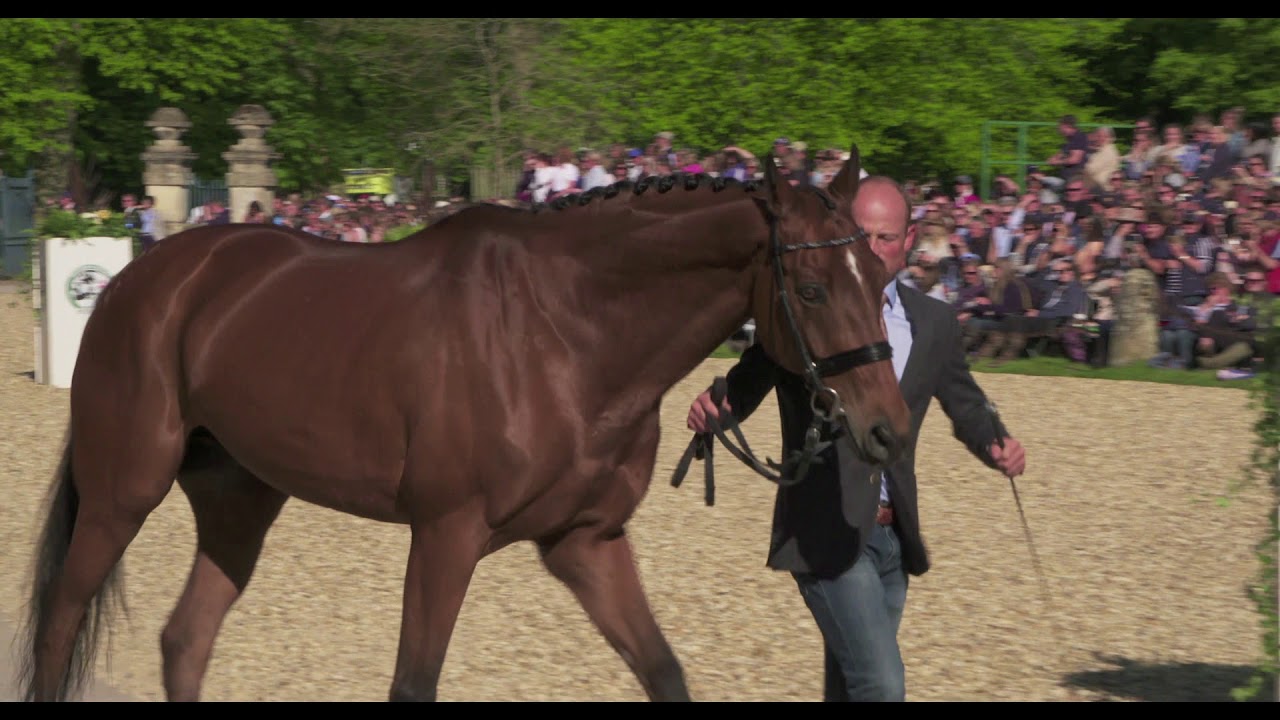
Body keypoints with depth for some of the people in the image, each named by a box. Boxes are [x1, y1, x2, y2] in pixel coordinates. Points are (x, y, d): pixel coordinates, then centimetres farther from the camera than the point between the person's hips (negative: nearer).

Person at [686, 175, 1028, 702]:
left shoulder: (934, 322, 8)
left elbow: (965, 404, 16)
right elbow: (744, 388, -5)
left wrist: (997, 446, -5)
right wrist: (713, 409, -28)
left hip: (892, 536, 6)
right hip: (824, 534, -6)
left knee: (849, 687, 18)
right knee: (881, 684, -16)